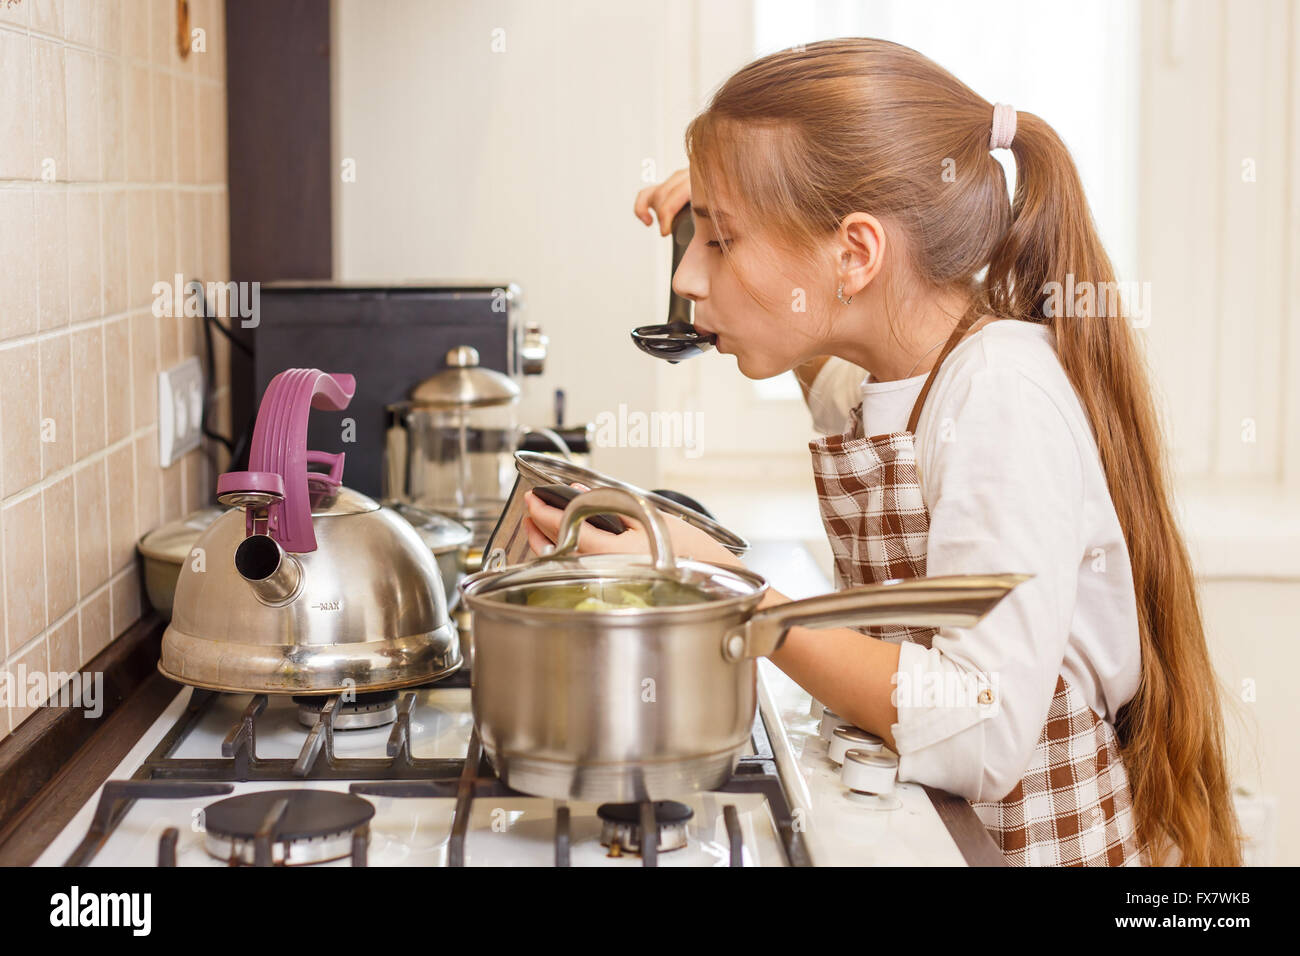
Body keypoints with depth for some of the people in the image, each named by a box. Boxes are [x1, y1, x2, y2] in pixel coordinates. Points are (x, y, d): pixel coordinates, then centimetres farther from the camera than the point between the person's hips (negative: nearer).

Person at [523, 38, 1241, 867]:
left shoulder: (1003, 392, -18)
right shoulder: (881, 382, 6)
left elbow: (979, 741, -25)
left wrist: (723, 586, -21)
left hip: (1045, 841, -7)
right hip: (917, 829, 7)